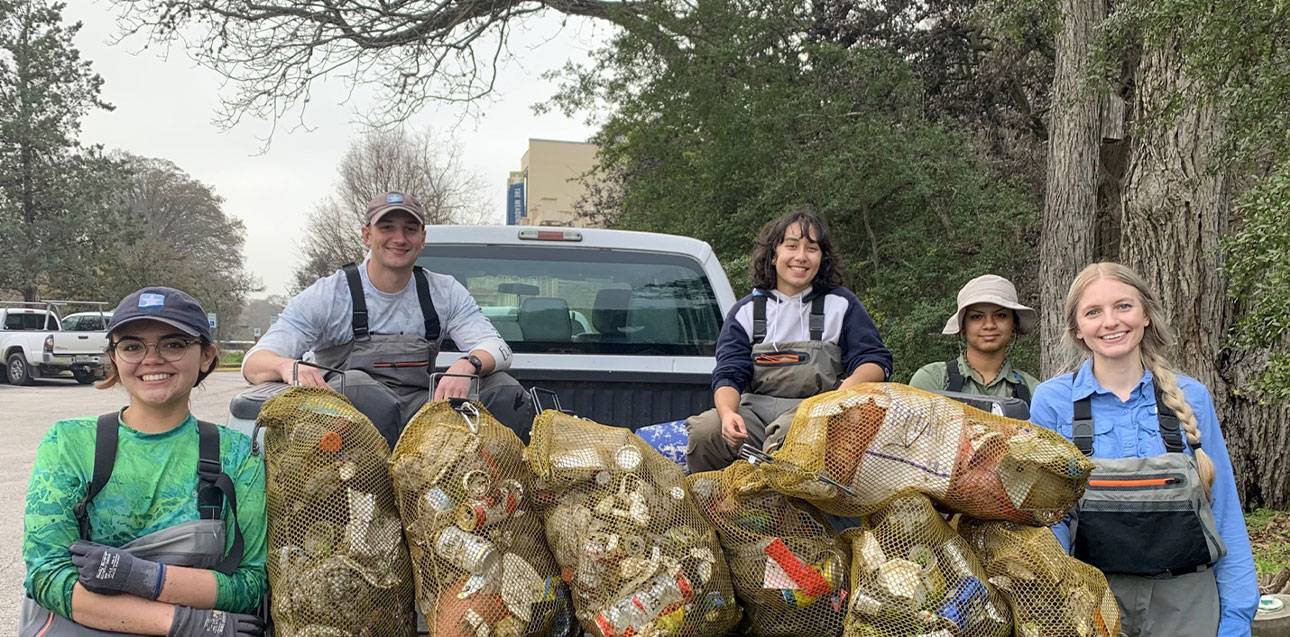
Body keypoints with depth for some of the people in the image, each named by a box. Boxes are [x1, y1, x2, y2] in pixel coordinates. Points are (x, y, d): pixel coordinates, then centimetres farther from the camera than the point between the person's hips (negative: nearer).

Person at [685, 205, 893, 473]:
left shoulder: (841, 305, 11)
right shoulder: (747, 311, 13)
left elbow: (876, 361, 8)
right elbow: (729, 375, 5)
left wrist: (850, 386, -17)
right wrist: (728, 413, -19)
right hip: (756, 409, 2)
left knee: (790, 433, -38)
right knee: (703, 430, -28)